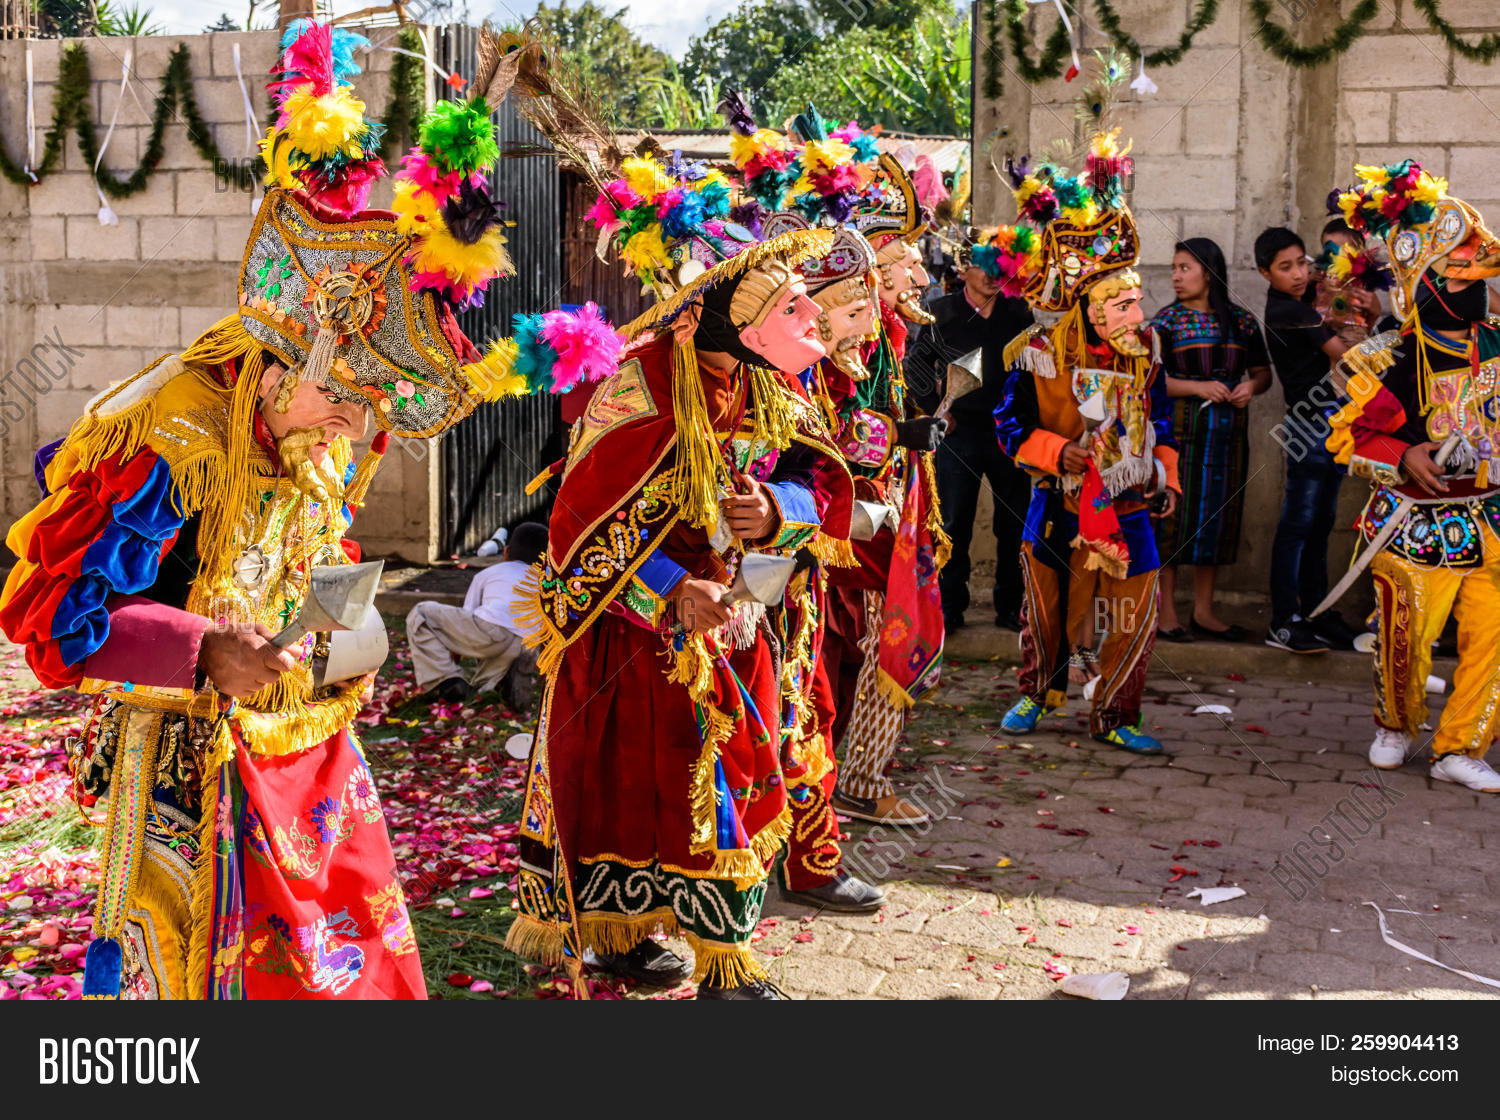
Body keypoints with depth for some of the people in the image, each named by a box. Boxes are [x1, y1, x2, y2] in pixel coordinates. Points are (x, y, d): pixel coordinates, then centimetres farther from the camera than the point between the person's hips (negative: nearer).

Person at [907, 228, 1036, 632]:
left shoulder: (1018, 313, 4)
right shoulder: (942, 313, 1)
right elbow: (915, 364, 8)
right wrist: (936, 409, 0)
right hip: (959, 431, -1)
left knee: (1014, 523, 6)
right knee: (955, 524, 4)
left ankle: (1010, 605, 17)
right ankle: (951, 607, 13)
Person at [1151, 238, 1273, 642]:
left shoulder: (1241, 320, 9)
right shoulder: (1166, 321, -1)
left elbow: (1263, 372, 15)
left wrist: (1251, 386, -7)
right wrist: (1198, 387, -17)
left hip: (1228, 433, 4)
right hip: (1179, 430, -4)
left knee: (1217, 514, 8)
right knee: (1173, 512, -4)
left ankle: (1203, 611, 18)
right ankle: (1166, 613, 4)